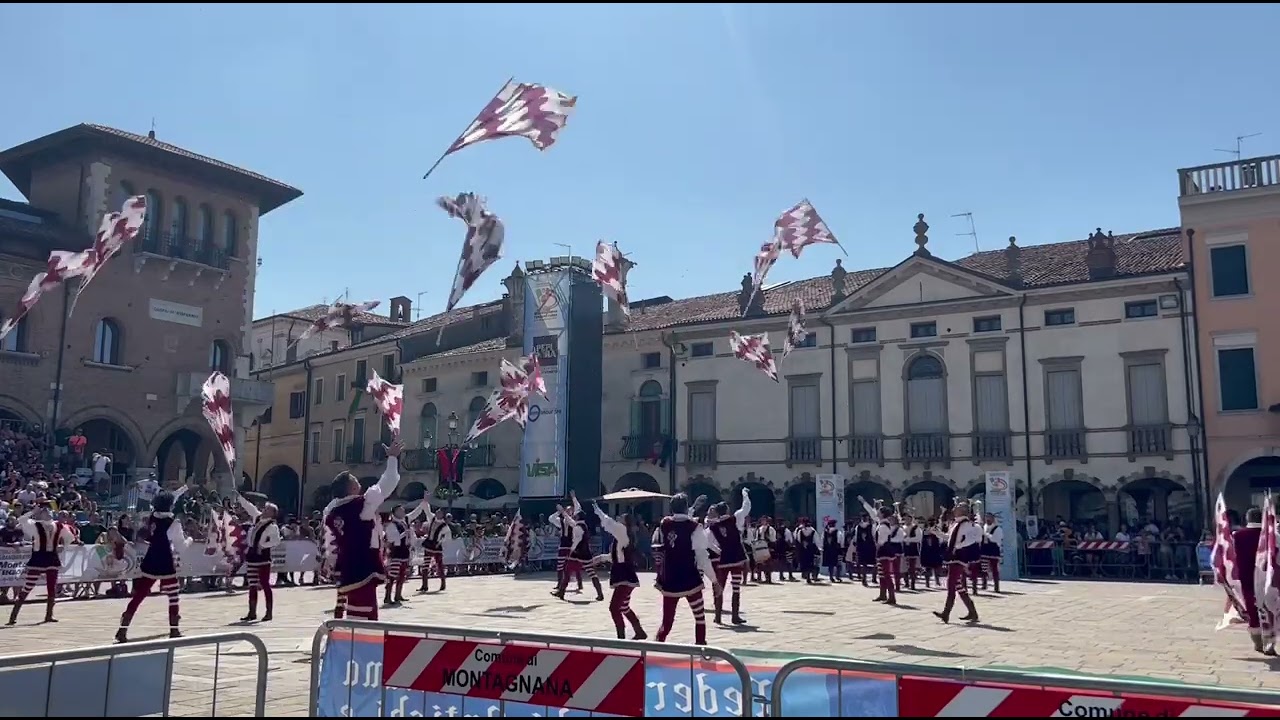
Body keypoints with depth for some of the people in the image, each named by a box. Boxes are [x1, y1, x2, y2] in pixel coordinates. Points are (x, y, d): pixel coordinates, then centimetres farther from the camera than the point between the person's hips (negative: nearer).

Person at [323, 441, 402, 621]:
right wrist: (393, 458, 2)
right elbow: (386, 486, -9)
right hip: (363, 571, -9)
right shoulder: (361, 504, -14)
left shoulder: (331, 513, 9)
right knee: (362, 620, -8)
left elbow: (333, 545, 18)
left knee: (344, 613, 16)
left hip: (345, 570, 9)